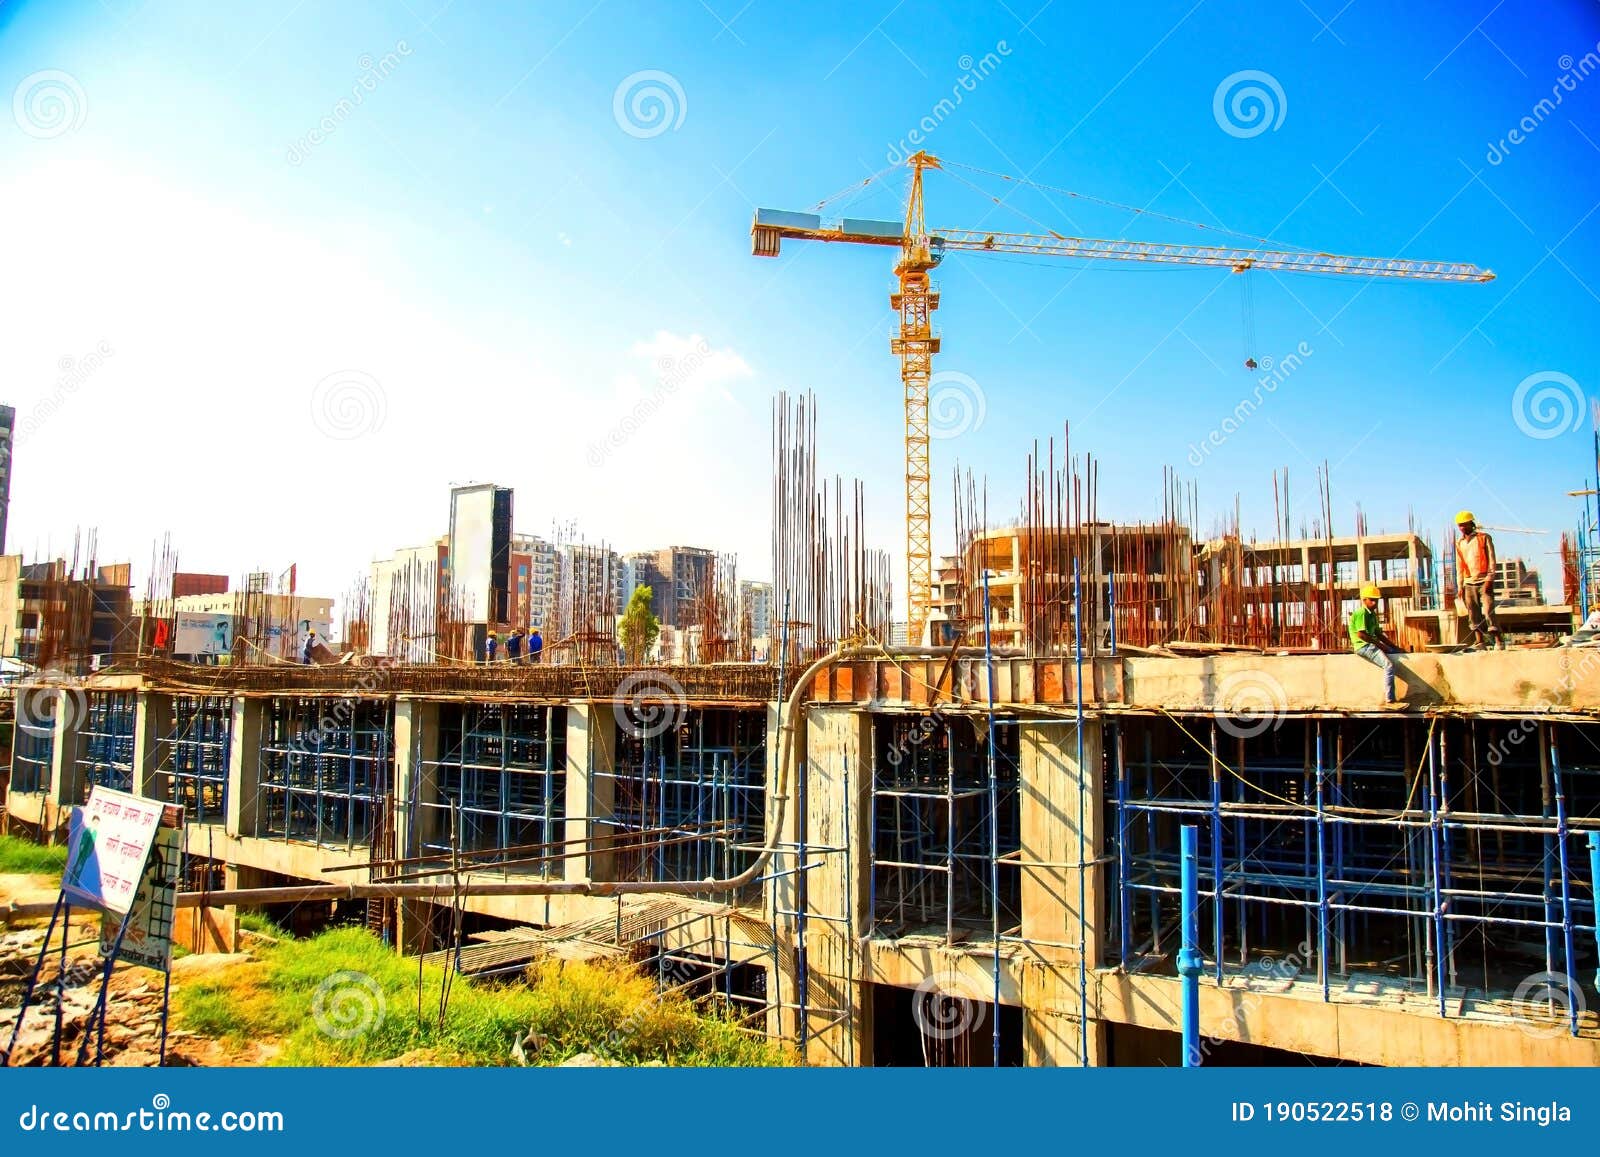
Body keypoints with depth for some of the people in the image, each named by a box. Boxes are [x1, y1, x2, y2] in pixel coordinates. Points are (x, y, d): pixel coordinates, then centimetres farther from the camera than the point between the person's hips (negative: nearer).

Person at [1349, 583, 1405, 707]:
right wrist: (1379, 644, -16)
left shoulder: (1372, 614, 19)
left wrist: (1395, 647, 11)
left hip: (1373, 644, 11)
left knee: (1399, 654, 10)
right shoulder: (1361, 613, -12)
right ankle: (1389, 701, -28)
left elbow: (1378, 634, 20)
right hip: (1363, 646, -11)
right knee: (1389, 665, -26)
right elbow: (1361, 634, -21)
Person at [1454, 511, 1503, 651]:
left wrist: (1489, 579, -12)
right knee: (1473, 614, 1)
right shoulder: (1459, 543, 14)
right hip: (1469, 583, 4)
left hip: (1484, 581, -4)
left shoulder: (1484, 538, 2)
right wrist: (1460, 585, 11)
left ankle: (1498, 641, -8)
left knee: (1488, 611, -11)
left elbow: (1491, 559, -3)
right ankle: (1479, 641, 4)